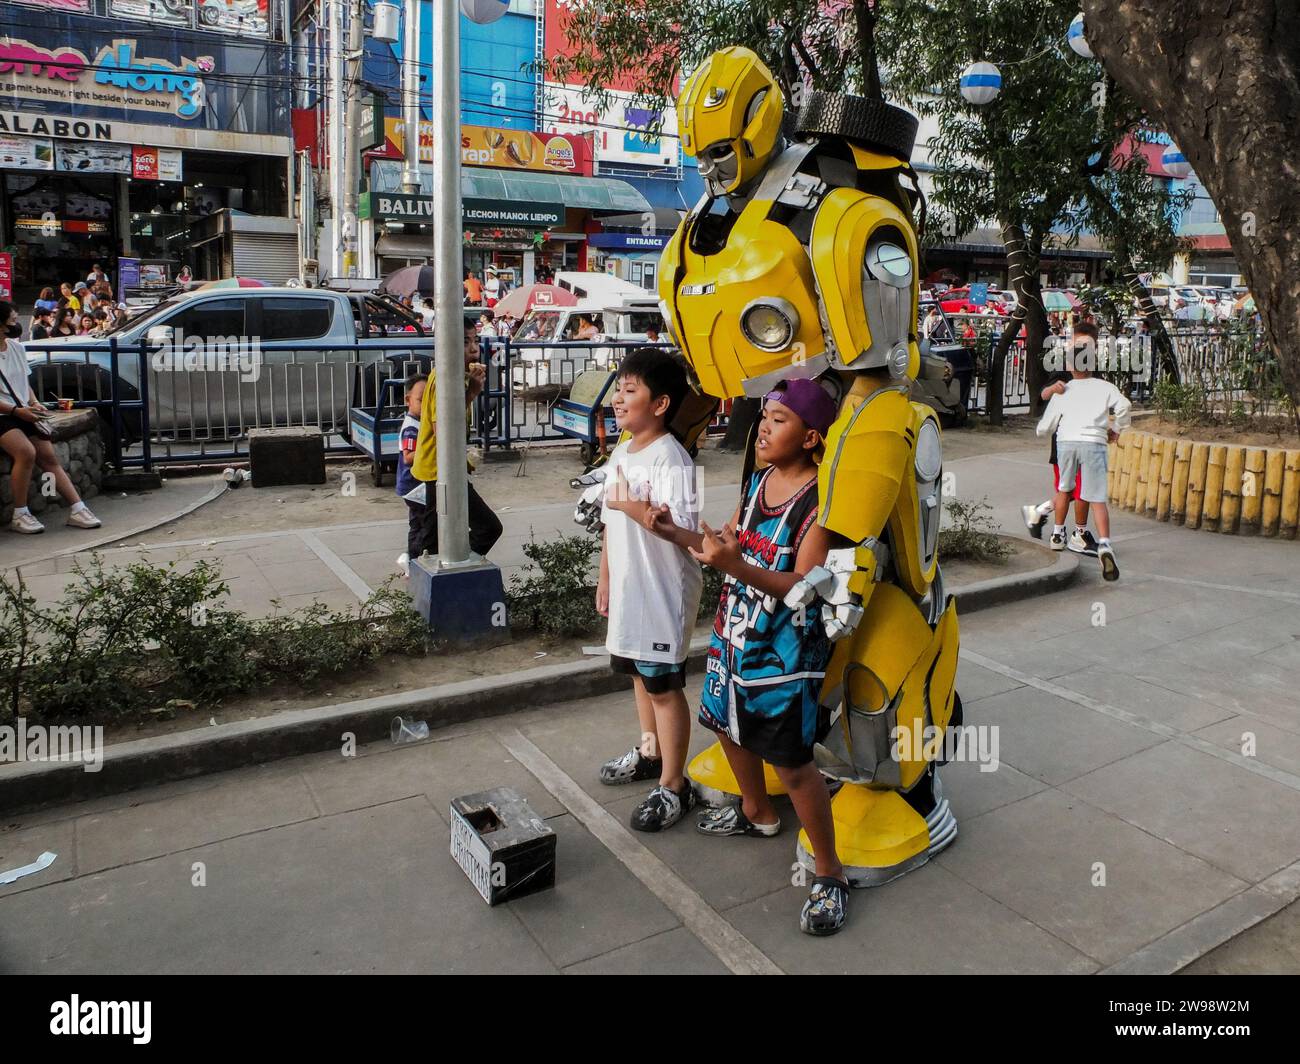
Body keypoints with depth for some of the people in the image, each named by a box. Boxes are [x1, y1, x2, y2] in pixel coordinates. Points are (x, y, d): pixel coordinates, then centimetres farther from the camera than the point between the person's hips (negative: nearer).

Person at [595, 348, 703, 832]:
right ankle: (650, 751, 42)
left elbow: (683, 527, -27)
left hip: (664, 590, -9)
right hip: (628, 587, 9)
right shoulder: (620, 454, 10)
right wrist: (605, 577, 19)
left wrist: (635, 506, -29)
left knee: (664, 683, -1)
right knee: (638, 672, 22)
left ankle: (673, 786, 11)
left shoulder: (670, 457, -18)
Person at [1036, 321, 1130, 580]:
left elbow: (1044, 428, 20)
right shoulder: (1105, 387, 14)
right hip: (1094, 443, -2)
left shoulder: (1062, 392, 19)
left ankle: (1057, 534, 36)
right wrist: (1116, 430, 12)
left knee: (1064, 488, 26)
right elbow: (1123, 406, -4)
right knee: (1097, 499, -3)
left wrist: (1042, 432, 43)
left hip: (1065, 442, 2)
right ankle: (1104, 544, -23)